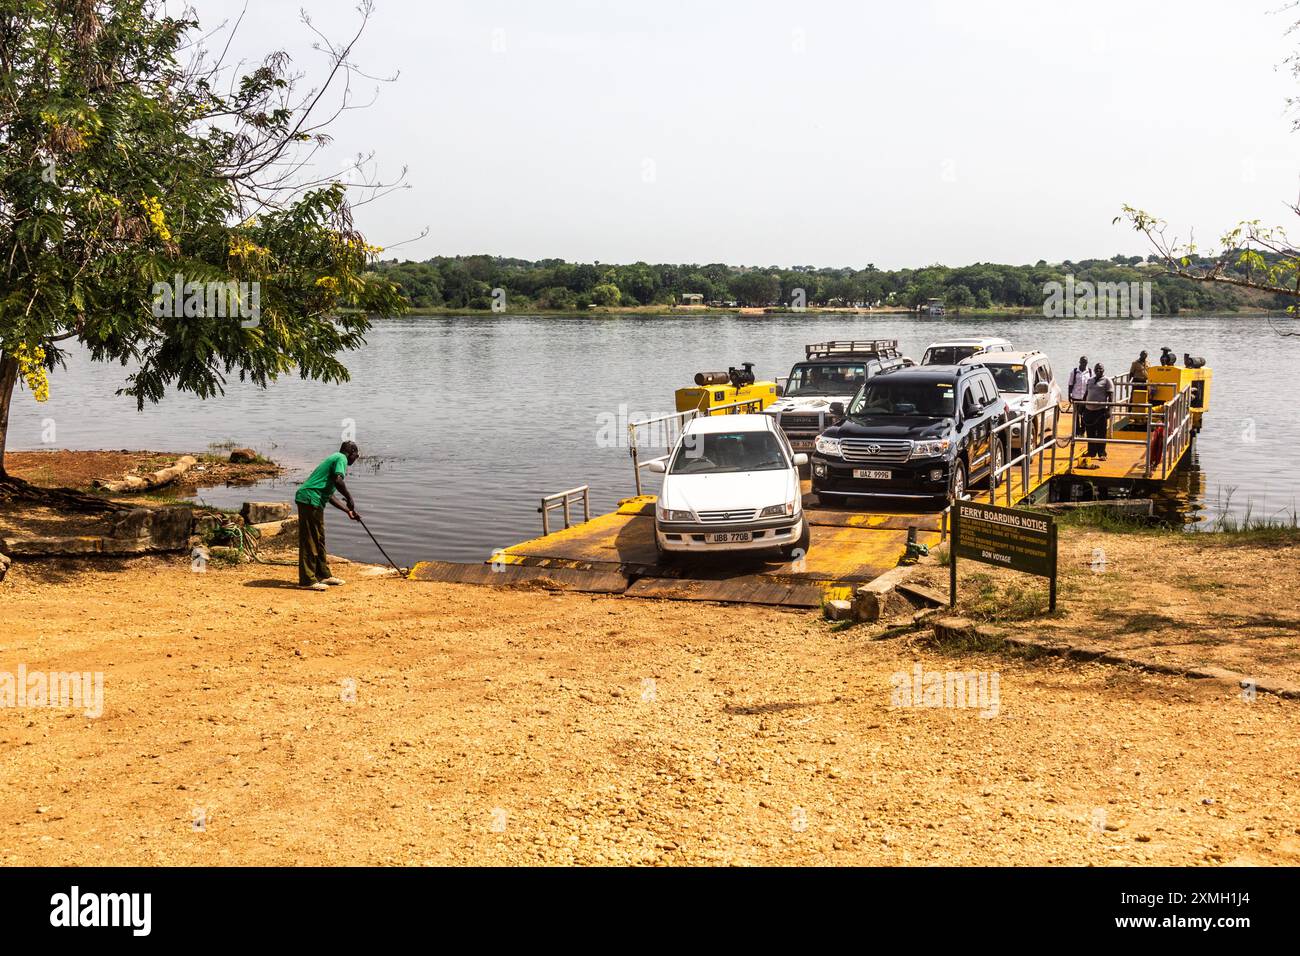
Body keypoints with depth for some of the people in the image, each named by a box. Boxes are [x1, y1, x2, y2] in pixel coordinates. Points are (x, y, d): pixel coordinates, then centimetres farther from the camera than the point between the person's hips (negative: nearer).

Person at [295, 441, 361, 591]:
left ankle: (323, 575, 25)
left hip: (314, 501, 10)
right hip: (310, 499, -10)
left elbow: (329, 495, 27)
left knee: (319, 540, 16)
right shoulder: (341, 458, -2)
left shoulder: (334, 458, 26)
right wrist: (350, 499, -10)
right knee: (309, 541, -7)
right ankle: (307, 580, -6)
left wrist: (348, 510, 28)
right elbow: (338, 481, -22)